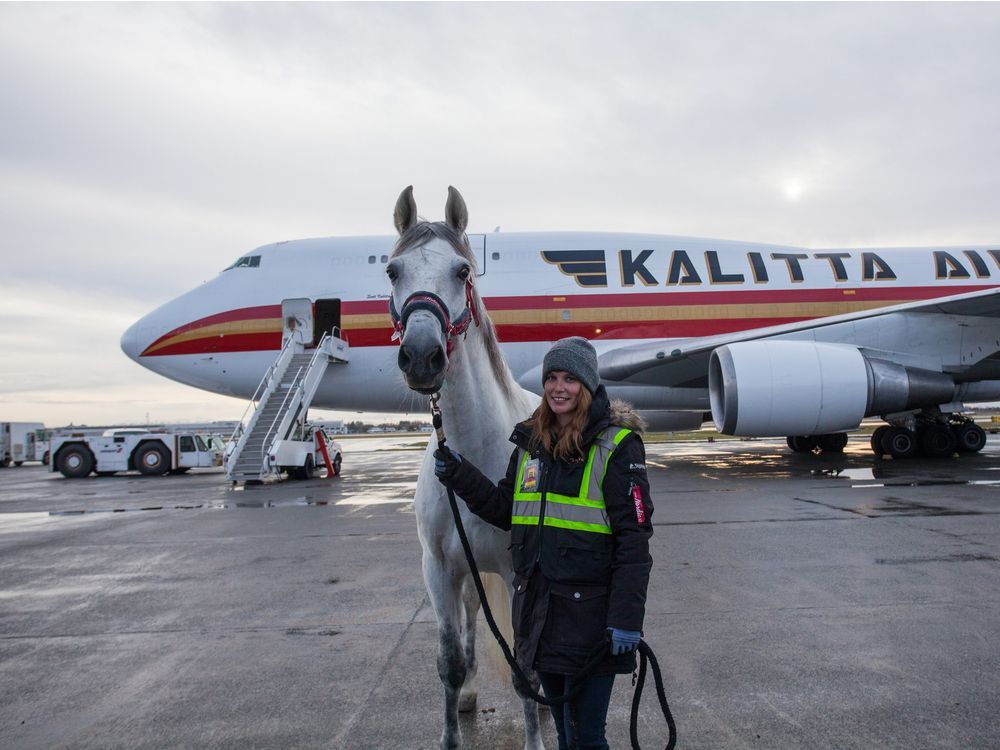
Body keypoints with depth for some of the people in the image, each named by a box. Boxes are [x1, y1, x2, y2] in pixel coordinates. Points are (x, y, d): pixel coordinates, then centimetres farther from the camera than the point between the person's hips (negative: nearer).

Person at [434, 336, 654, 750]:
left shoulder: (617, 445, -12)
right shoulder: (530, 441, 7)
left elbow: (634, 537, -14)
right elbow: (506, 511, 14)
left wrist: (627, 619, -18)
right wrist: (461, 477, 2)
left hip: (589, 610, -6)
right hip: (537, 606, 6)